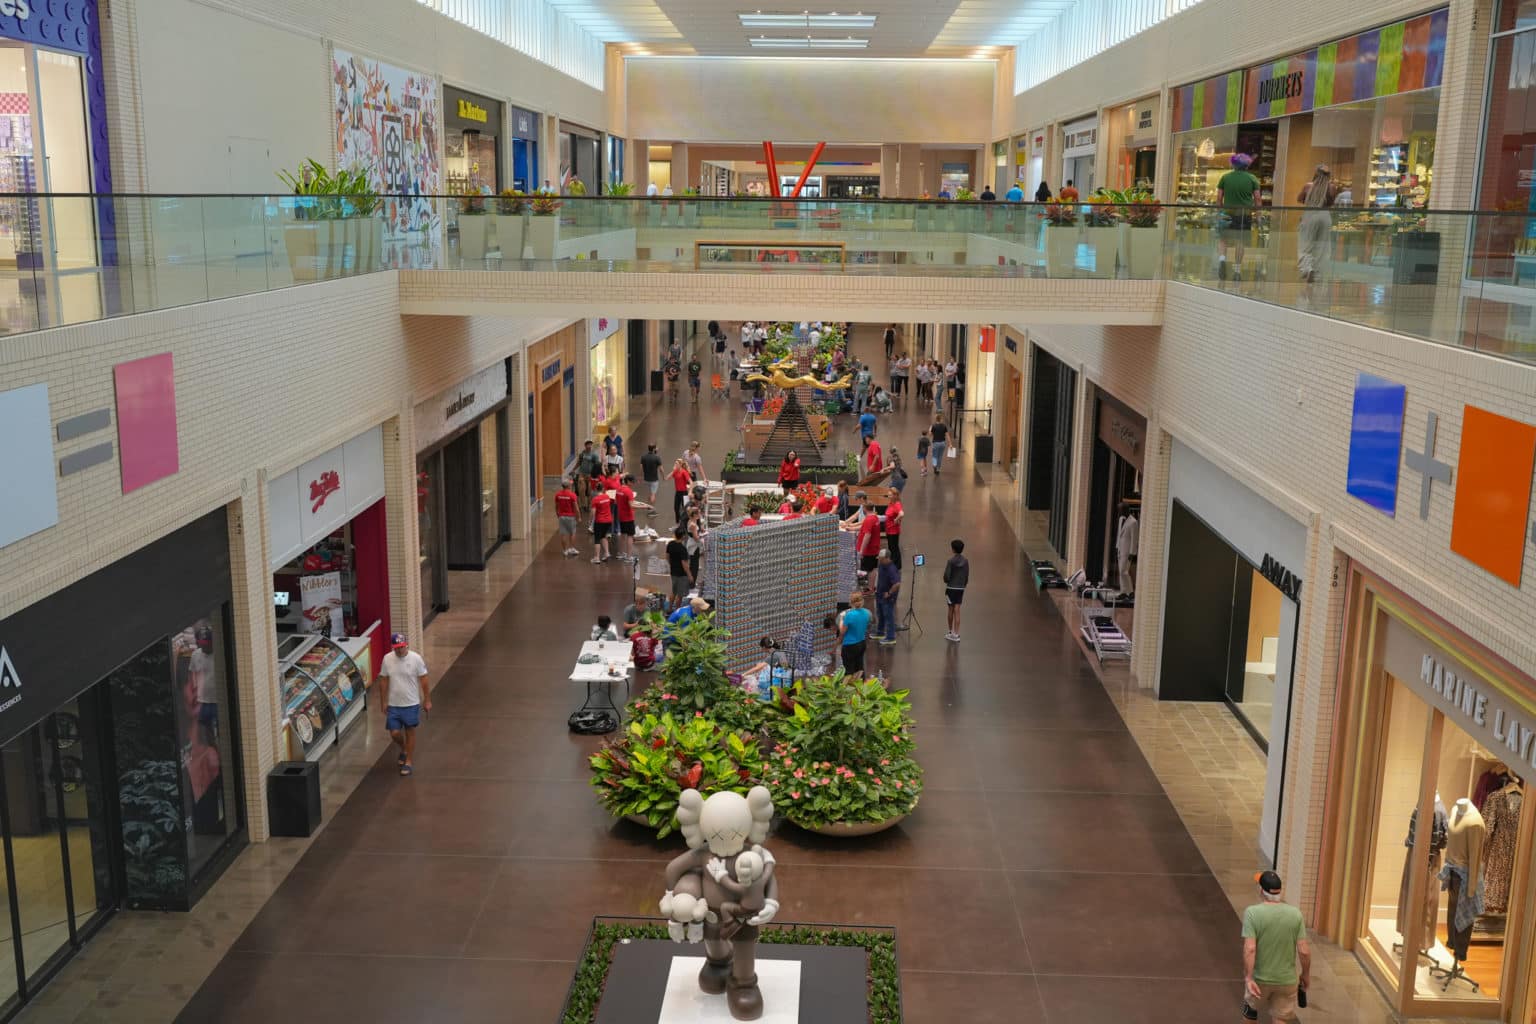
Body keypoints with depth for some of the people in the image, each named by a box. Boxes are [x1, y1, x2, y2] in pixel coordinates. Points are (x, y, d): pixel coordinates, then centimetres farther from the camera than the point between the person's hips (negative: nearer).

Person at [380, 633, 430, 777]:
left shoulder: (416, 658, -12)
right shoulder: (387, 659, -5)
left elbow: (423, 681, -6)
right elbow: (384, 681, 4)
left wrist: (427, 700, -4)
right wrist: (383, 702, 5)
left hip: (411, 704, -2)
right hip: (393, 704, 2)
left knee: (410, 732, 7)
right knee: (394, 733, 4)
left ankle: (409, 762, 20)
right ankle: (404, 750, 35)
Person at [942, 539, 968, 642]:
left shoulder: (951, 561, -13)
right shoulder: (965, 562, 1)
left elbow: (946, 576, -13)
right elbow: (967, 576, 5)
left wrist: (946, 582, 9)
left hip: (951, 588, -3)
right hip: (961, 588, 4)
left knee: (951, 610, 9)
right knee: (957, 610, 3)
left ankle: (951, 632, 21)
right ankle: (956, 634, 0)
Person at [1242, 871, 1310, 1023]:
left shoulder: (1252, 912, -15)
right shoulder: (1295, 914, -6)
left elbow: (1249, 949, -22)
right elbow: (1304, 951, -6)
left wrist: (1248, 978, -18)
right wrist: (1306, 974, 9)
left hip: (1260, 978, -2)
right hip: (1287, 980, 2)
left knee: (1251, 1009, 23)